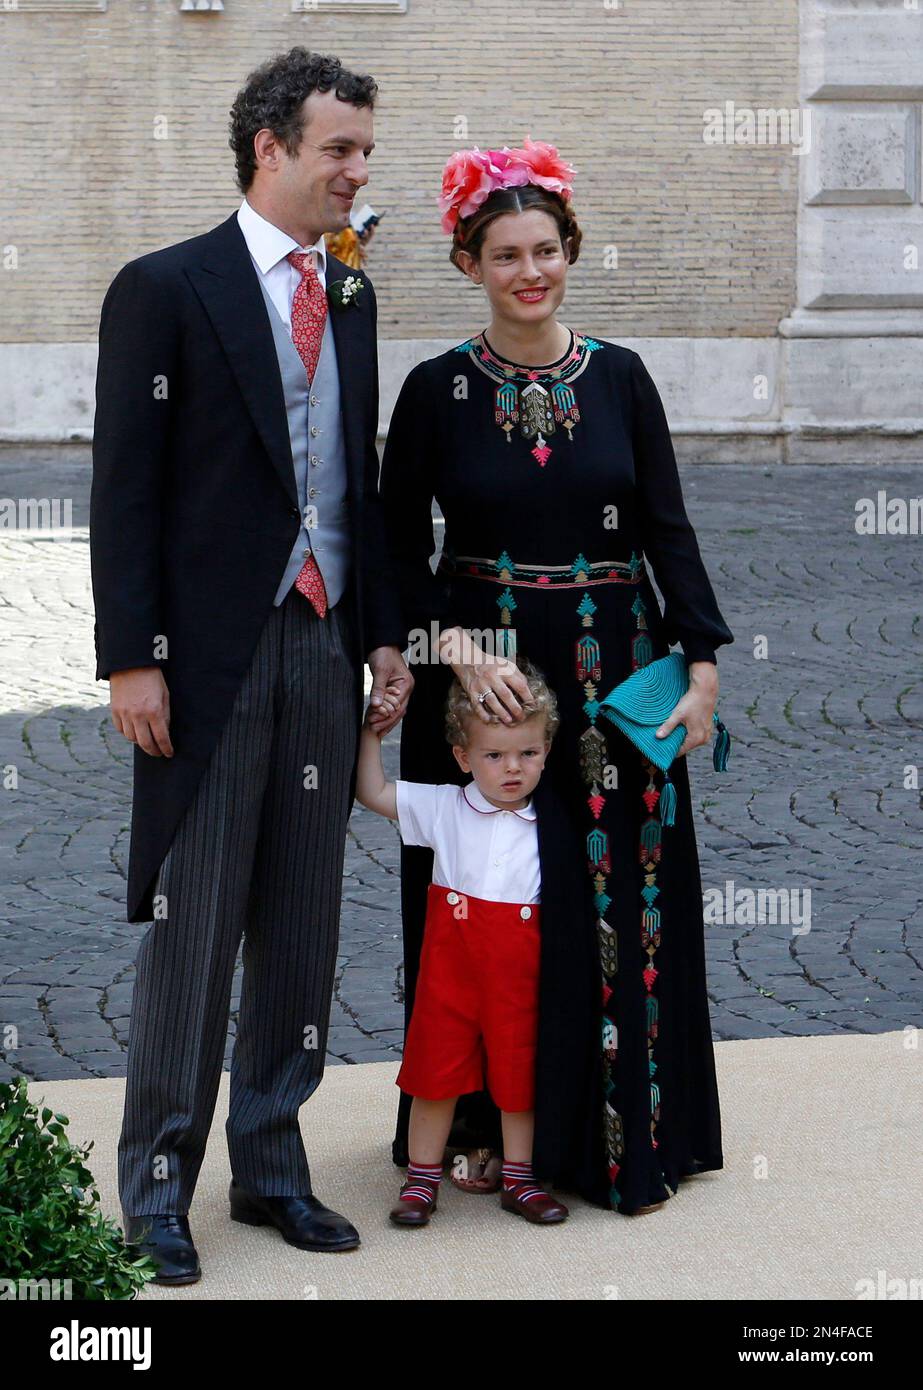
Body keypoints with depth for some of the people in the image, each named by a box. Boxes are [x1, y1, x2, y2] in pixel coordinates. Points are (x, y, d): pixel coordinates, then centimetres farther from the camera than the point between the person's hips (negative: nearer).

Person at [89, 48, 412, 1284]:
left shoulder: (350, 301, 13)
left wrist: (384, 635, 10)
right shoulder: (166, 290, -6)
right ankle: (158, 1183, 13)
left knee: (303, 926, 11)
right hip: (212, 657, -6)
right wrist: (130, 657, -14)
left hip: (326, 648, 6)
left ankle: (272, 1167, 23)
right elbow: (125, 487, -9)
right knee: (192, 923, 1)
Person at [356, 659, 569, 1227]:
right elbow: (372, 792, 0)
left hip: (519, 975, 1)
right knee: (437, 1070, 6)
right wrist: (372, 730, -2)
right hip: (450, 966, 0)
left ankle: (519, 1176, 25)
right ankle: (422, 1177, 19)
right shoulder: (444, 808, 0)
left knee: (519, 1072, 11)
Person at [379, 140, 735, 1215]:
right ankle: (486, 1126, 17)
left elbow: (668, 529, 2)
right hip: (477, 671, -1)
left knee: (618, 896, 5)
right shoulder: (436, 389, -2)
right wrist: (457, 652, -15)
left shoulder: (620, 379, 2)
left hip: (613, 672, 1)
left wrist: (702, 665, -6)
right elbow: (401, 549, -1)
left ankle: (615, 1132, 17)